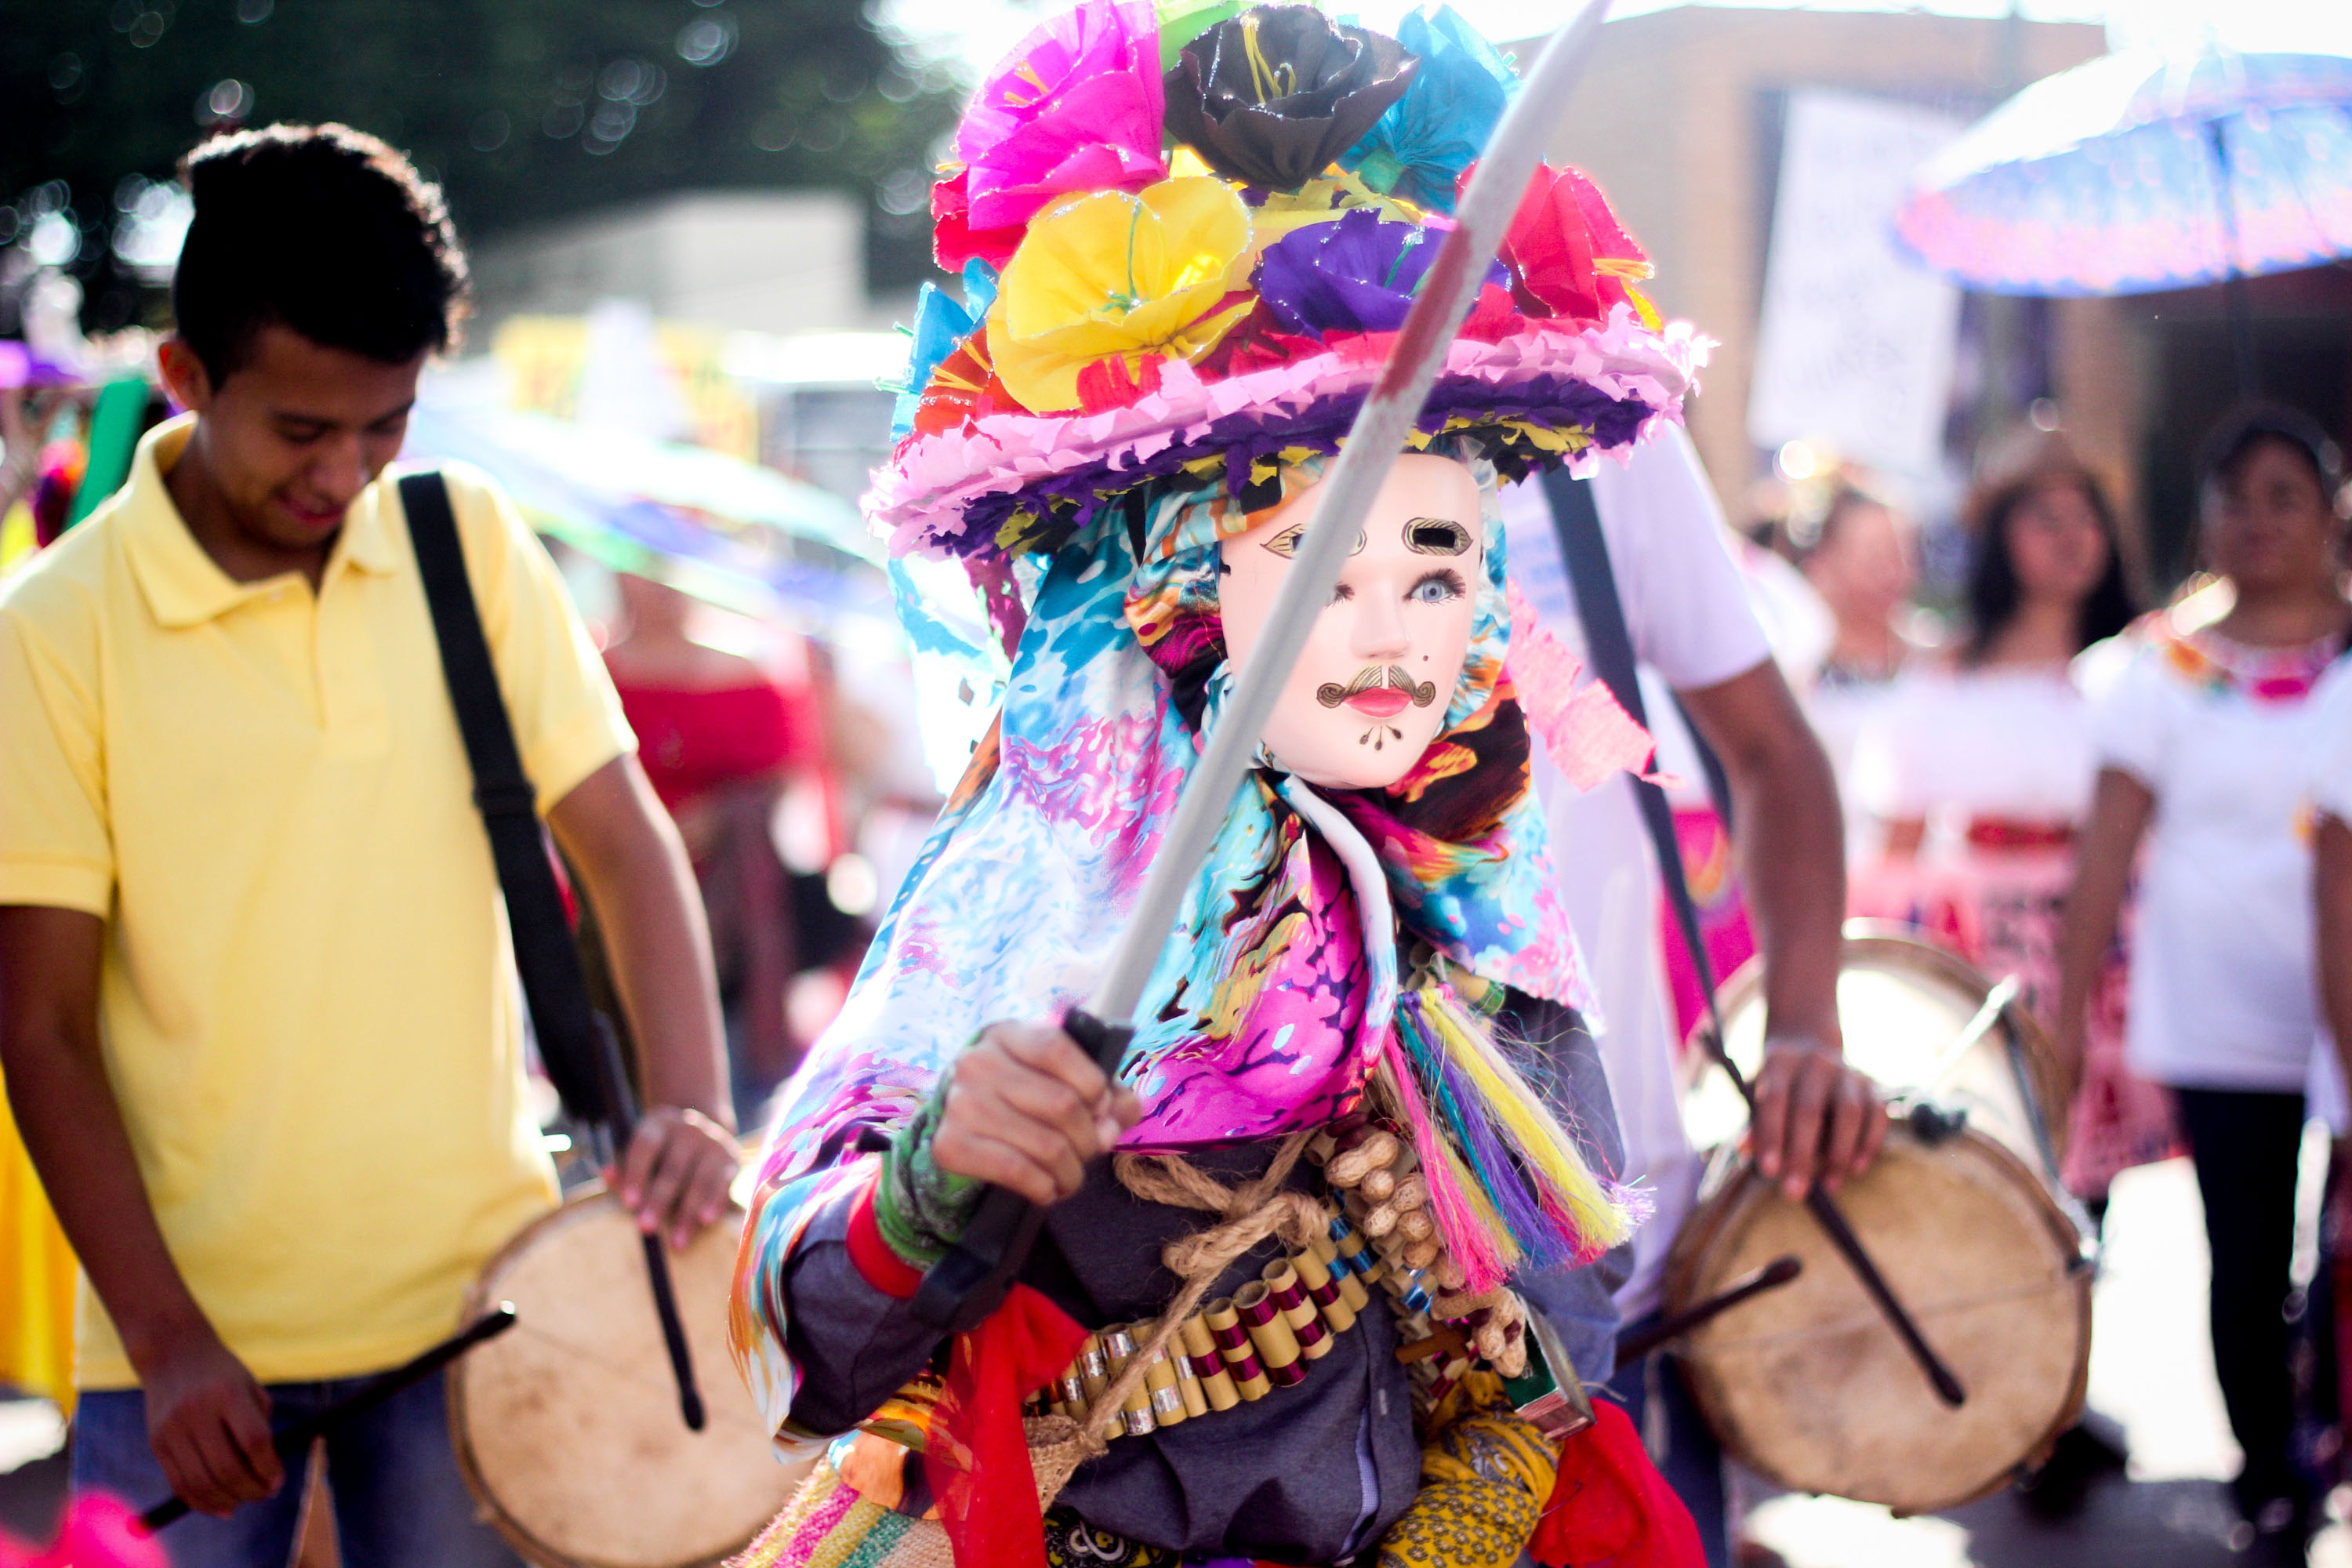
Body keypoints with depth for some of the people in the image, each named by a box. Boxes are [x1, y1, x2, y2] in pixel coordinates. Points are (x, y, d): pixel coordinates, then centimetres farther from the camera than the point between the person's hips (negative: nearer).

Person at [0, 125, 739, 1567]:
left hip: (475, 1294, 3)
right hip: (198, 1328, -2)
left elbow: (625, 842, 3)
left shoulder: (473, 545, 2)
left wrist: (693, 1106, -13)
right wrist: (166, 1342, -12)